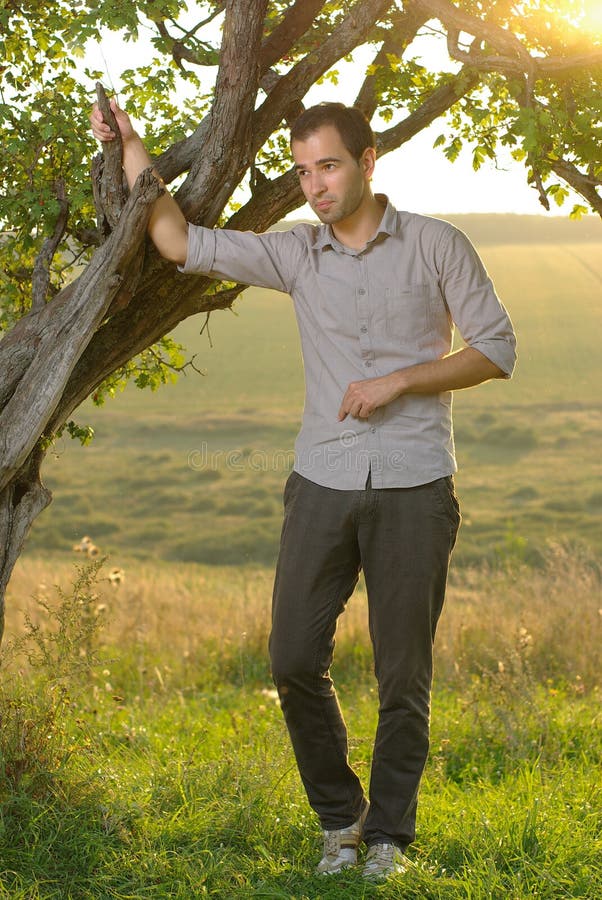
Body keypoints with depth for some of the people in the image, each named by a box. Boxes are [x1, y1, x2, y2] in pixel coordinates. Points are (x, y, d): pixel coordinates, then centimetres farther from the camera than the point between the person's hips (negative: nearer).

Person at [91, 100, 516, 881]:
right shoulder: (297, 255, 7)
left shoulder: (436, 246, 0)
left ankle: (389, 835, 18)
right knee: (296, 660, -2)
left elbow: (496, 348, -1)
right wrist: (132, 148, -2)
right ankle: (339, 818, 19)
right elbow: (182, 244, 6)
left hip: (414, 487, -3)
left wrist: (398, 381, -11)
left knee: (403, 674, 3)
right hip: (323, 484, 3)